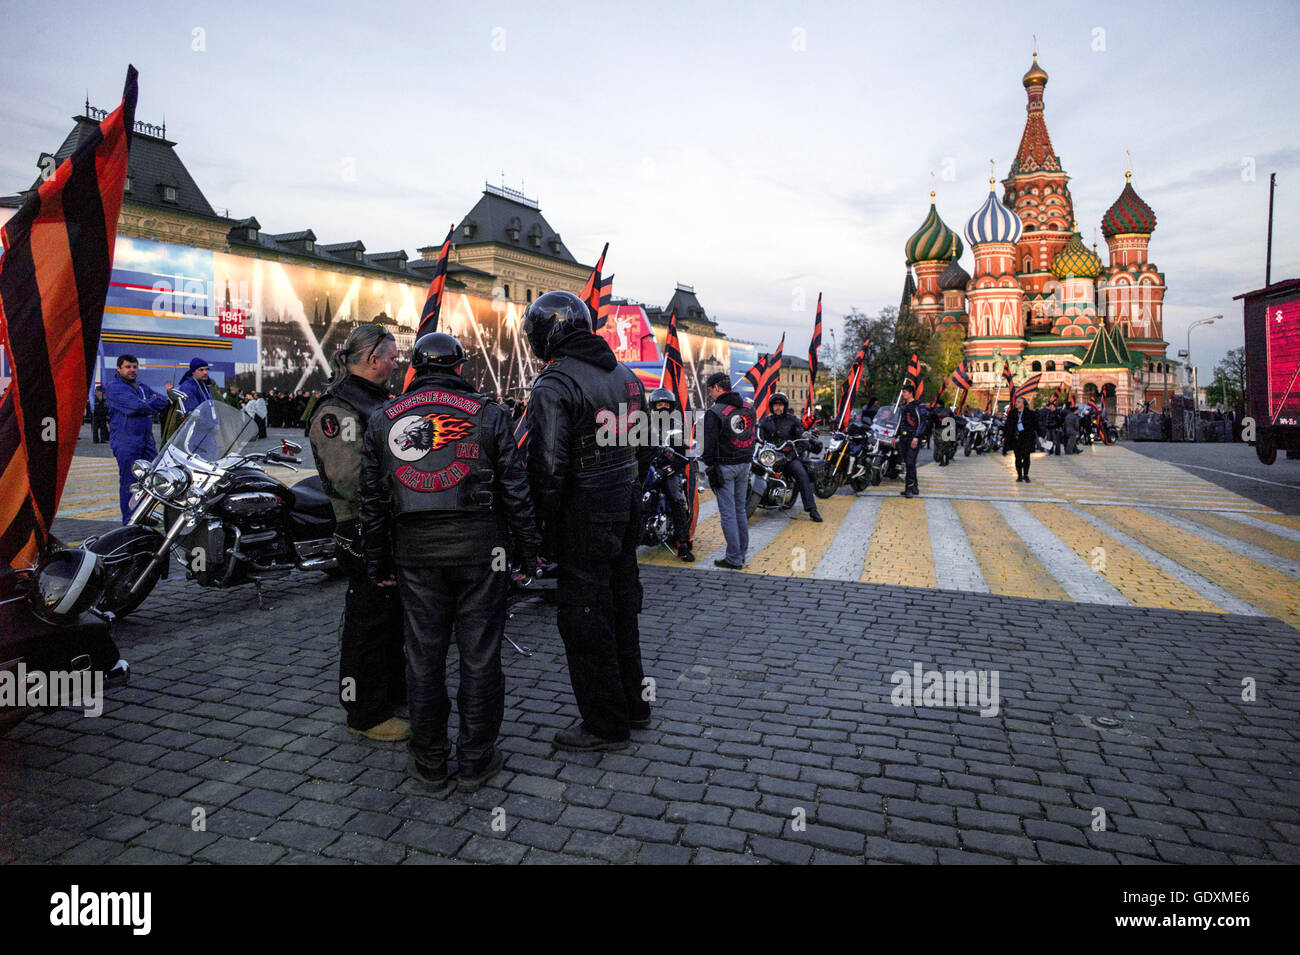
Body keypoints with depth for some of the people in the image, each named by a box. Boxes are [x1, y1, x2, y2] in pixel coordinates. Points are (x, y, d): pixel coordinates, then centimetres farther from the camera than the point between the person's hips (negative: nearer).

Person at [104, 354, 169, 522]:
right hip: (125, 441, -7)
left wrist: (147, 403, -9)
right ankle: (130, 521, 4)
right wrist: (154, 403, -4)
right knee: (129, 482, -3)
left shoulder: (143, 388, 19)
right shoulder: (114, 387, -6)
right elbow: (136, 406, -19)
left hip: (146, 440, 7)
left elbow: (164, 401, 8)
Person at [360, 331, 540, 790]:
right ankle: (475, 761, 18)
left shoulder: (383, 419, 7)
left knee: (424, 656, 12)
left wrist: (378, 563, 15)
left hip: (415, 552, 3)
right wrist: (528, 550, 4)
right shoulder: (488, 414, 0)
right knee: (479, 655, 7)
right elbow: (515, 490, -3)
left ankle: (429, 762, 24)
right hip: (479, 548, -2)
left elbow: (372, 501, 8)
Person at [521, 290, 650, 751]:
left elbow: (548, 467, -21)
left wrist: (540, 524, -11)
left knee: (585, 620, 4)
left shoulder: (553, 387, -16)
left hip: (585, 518, -8)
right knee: (621, 608, 19)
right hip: (628, 507, 9)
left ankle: (605, 724, 15)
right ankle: (633, 704, 33)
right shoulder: (624, 374, 10)